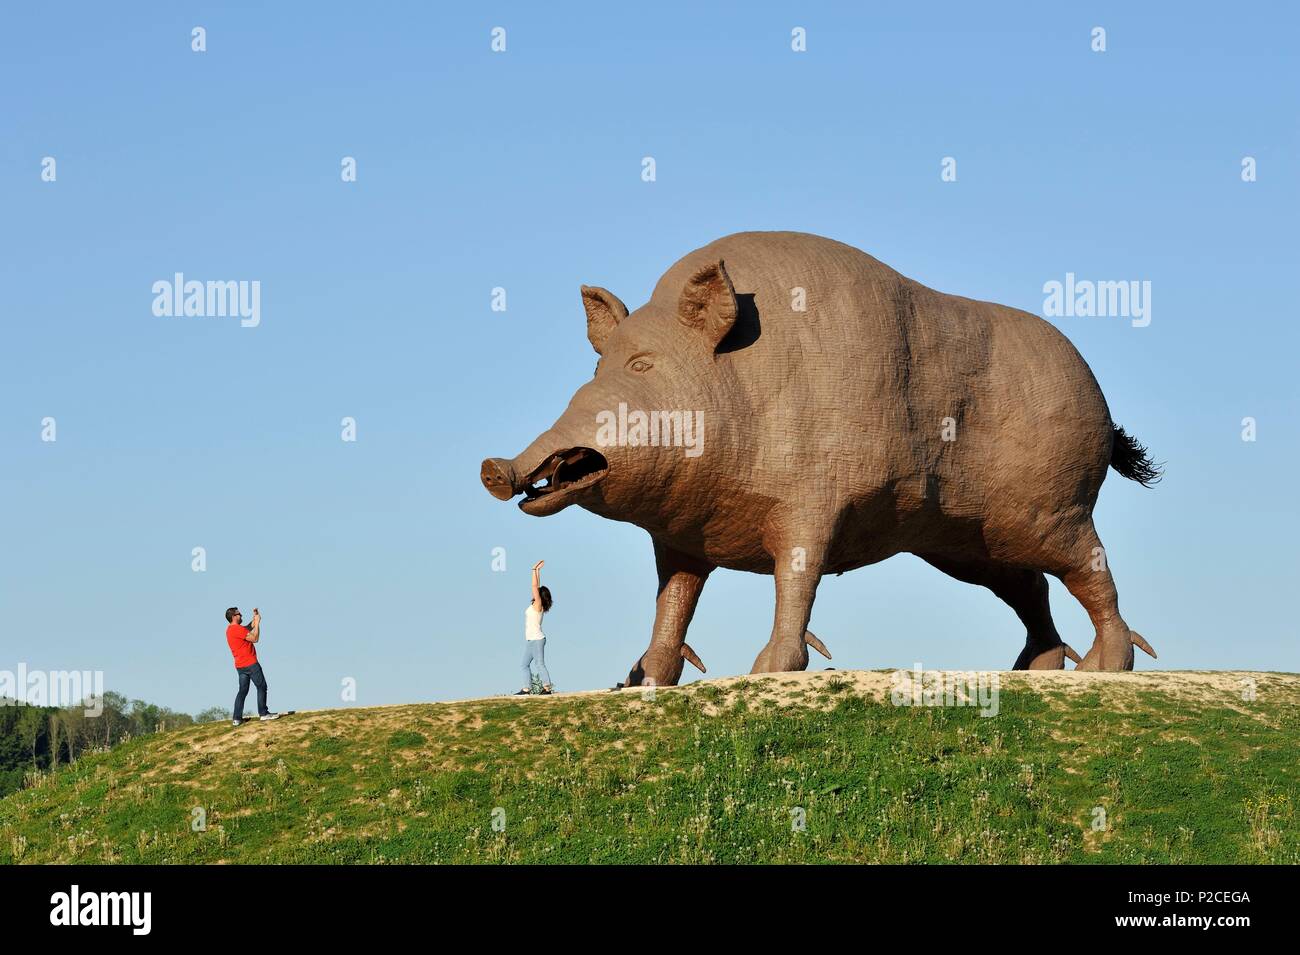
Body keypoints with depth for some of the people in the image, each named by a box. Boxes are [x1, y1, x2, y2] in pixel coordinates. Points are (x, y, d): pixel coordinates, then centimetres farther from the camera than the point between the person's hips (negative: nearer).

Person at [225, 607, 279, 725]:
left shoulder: (230, 629, 14)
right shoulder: (237, 629, -16)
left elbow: (249, 629, 26)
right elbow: (255, 638, -16)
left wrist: (255, 618, 18)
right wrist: (257, 622, -9)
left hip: (240, 665, 9)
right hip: (250, 664, -9)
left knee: (243, 691, 9)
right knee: (261, 687, -1)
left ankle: (236, 718, 3)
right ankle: (263, 713, -2)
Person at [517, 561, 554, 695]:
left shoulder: (538, 605, -11)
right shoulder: (536, 605, 11)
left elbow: (535, 586, -16)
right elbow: (536, 586, 17)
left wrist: (535, 570, -13)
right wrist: (537, 570, 18)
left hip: (537, 639, -9)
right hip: (530, 640, 9)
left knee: (540, 664, -8)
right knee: (525, 665, 8)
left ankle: (547, 688, -6)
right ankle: (526, 689, 8)